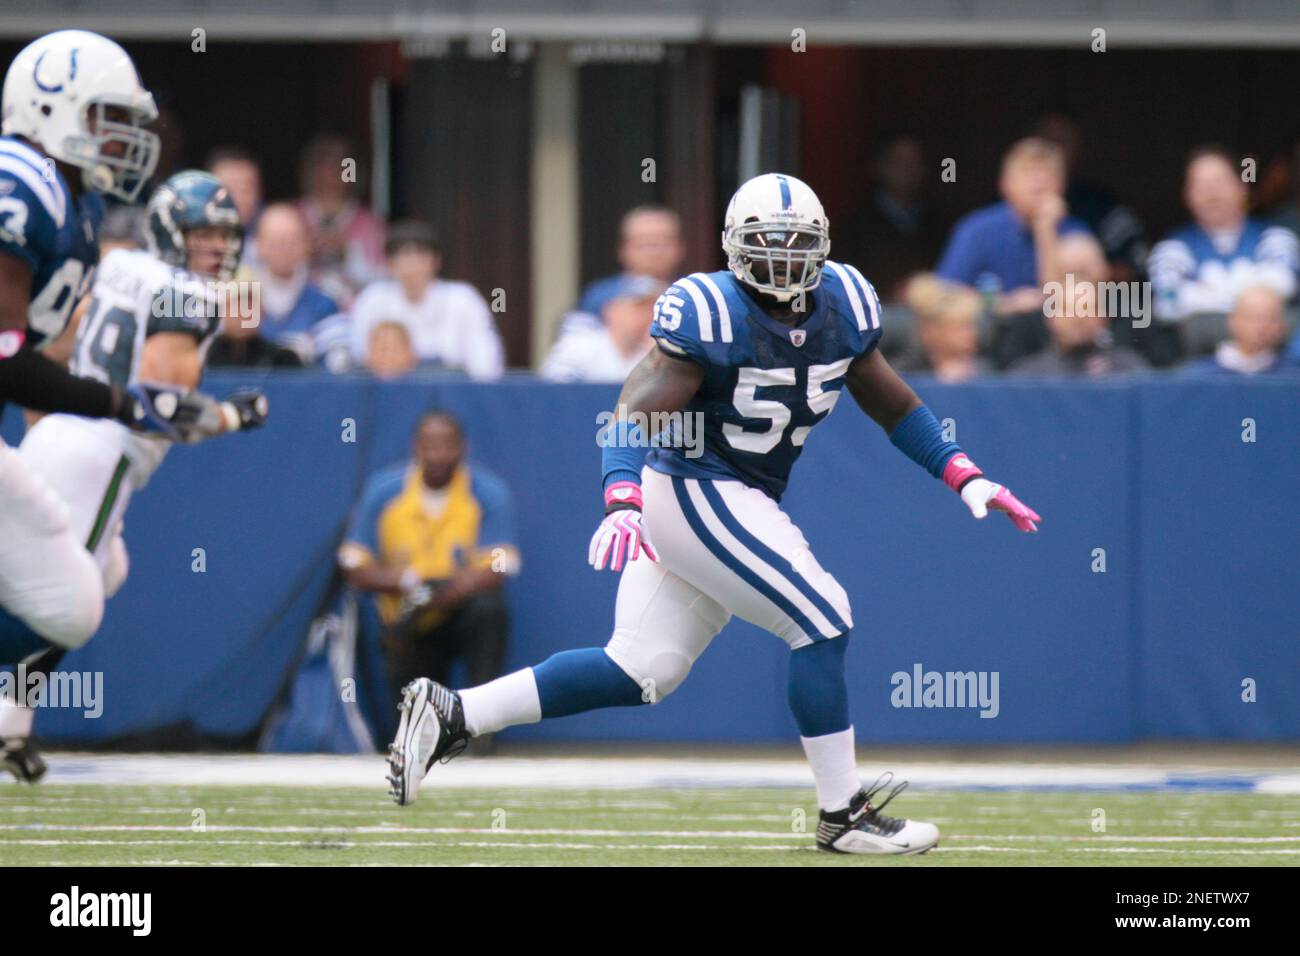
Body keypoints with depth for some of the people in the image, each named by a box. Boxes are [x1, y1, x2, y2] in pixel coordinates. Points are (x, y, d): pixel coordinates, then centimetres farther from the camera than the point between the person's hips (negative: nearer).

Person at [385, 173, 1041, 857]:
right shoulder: (711, 314, -19)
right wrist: (622, 503, -39)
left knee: (641, 671, 7)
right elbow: (636, 410, -24)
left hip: (742, 505, 8)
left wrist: (965, 478, 5)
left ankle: (452, 715, 11)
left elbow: (892, 404, 14)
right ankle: (844, 817, -3)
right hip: (698, 493, -8)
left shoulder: (842, 306, 3)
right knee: (821, 622, -12)